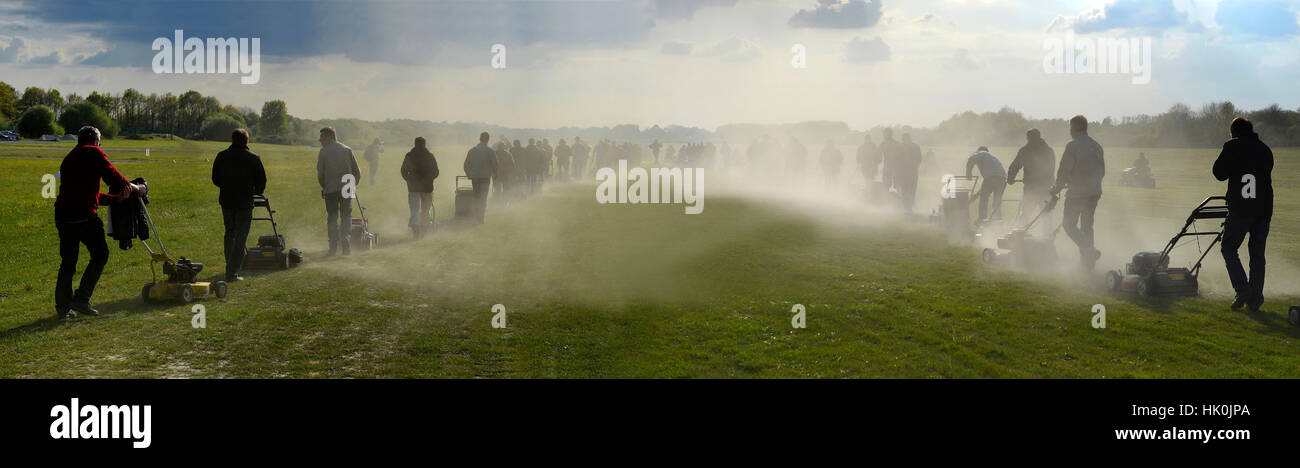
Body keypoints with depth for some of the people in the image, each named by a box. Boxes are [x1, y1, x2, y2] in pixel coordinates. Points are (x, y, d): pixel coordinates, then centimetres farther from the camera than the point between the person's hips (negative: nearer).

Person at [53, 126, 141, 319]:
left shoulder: (68, 159, 26)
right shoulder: (93, 153, 0)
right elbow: (112, 175, -4)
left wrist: (117, 198, 26)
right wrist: (131, 187, 14)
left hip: (62, 215, 8)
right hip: (84, 215, -8)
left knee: (68, 260, 14)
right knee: (100, 254, 4)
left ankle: (63, 305, 14)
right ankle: (81, 299, -2)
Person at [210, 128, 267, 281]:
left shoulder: (221, 156, 2)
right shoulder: (253, 158, -7)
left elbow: (215, 179, 9)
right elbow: (262, 182, -3)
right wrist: (256, 192, 18)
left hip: (226, 201, 4)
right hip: (245, 202, -4)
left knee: (229, 234, 21)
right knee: (240, 237, 0)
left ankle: (231, 266, 30)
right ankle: (232, 273, -5)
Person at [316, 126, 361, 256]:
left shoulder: (323, 152, -1)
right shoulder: (347, 150, 8)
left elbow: (320, 174, -1)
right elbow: (357, 171, 9)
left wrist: (324, 187, 15)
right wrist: (353, 185, 23)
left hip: (330, 189, -2)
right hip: (346, 188, 2)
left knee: (332, 217, 5)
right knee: (346, 216, 9)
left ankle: (333, 246, 0)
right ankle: (344, 238, -13)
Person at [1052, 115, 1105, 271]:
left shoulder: (1072, 146, -12)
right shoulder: (1097, 146, 12)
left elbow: (1063, 171, -13)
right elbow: (1102, 171, 17)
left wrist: (1056, 189, -1)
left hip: (1077, 193, -7)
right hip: (1094, 193, 7)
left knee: (1069, 224, 2)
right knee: (1087, 226, 15)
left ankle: (1089, 250, -16)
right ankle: (1087, 261, 14)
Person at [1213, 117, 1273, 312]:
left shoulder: (1232, 147, -3)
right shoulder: (1265, 150, 13)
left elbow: (1219, 173, -2)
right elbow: (1266, 177, 18)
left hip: (1240, 209, -4)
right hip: (1264, 208, 5)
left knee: (1229, 248, 8)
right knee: (1257, 254, 9)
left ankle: (1242, 289, -6)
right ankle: (1255, 297, 8)